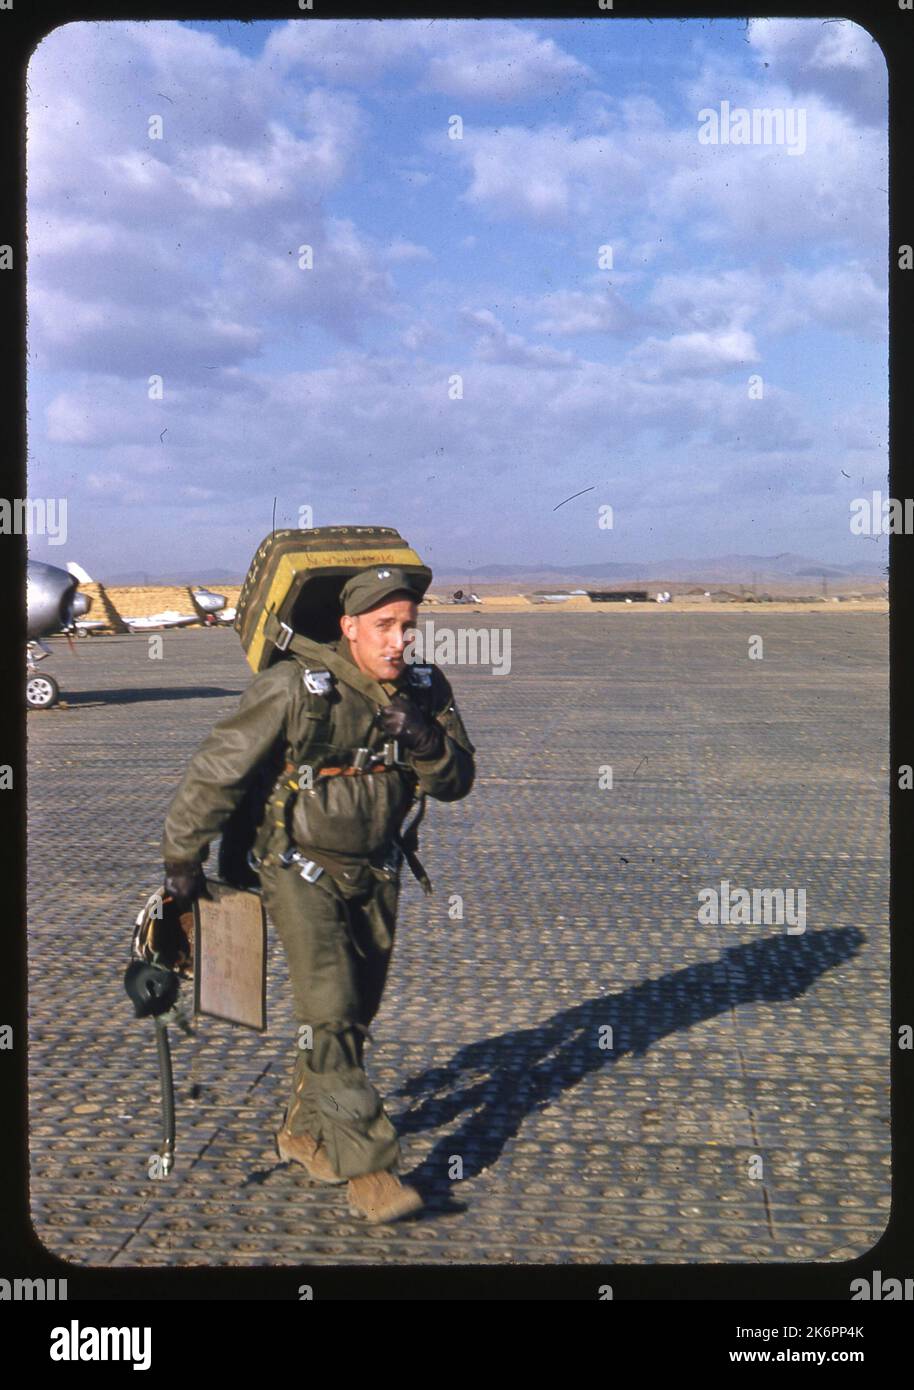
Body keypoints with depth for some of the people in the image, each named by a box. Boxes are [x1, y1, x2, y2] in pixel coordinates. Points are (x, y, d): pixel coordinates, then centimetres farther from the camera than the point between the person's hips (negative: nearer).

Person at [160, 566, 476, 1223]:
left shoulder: (426, 690, -5)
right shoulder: (293, 688, -21)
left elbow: (457, 781, -4)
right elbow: (218, 770, -13)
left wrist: (425, 740, -26)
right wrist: (182, 859, -6)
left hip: (377, 874, 6)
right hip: (302, 872, -5)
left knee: (357, 1011, 13)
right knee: (330, 1013, -13)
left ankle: (304, 1131, 33)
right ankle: (367, 1167, -8)